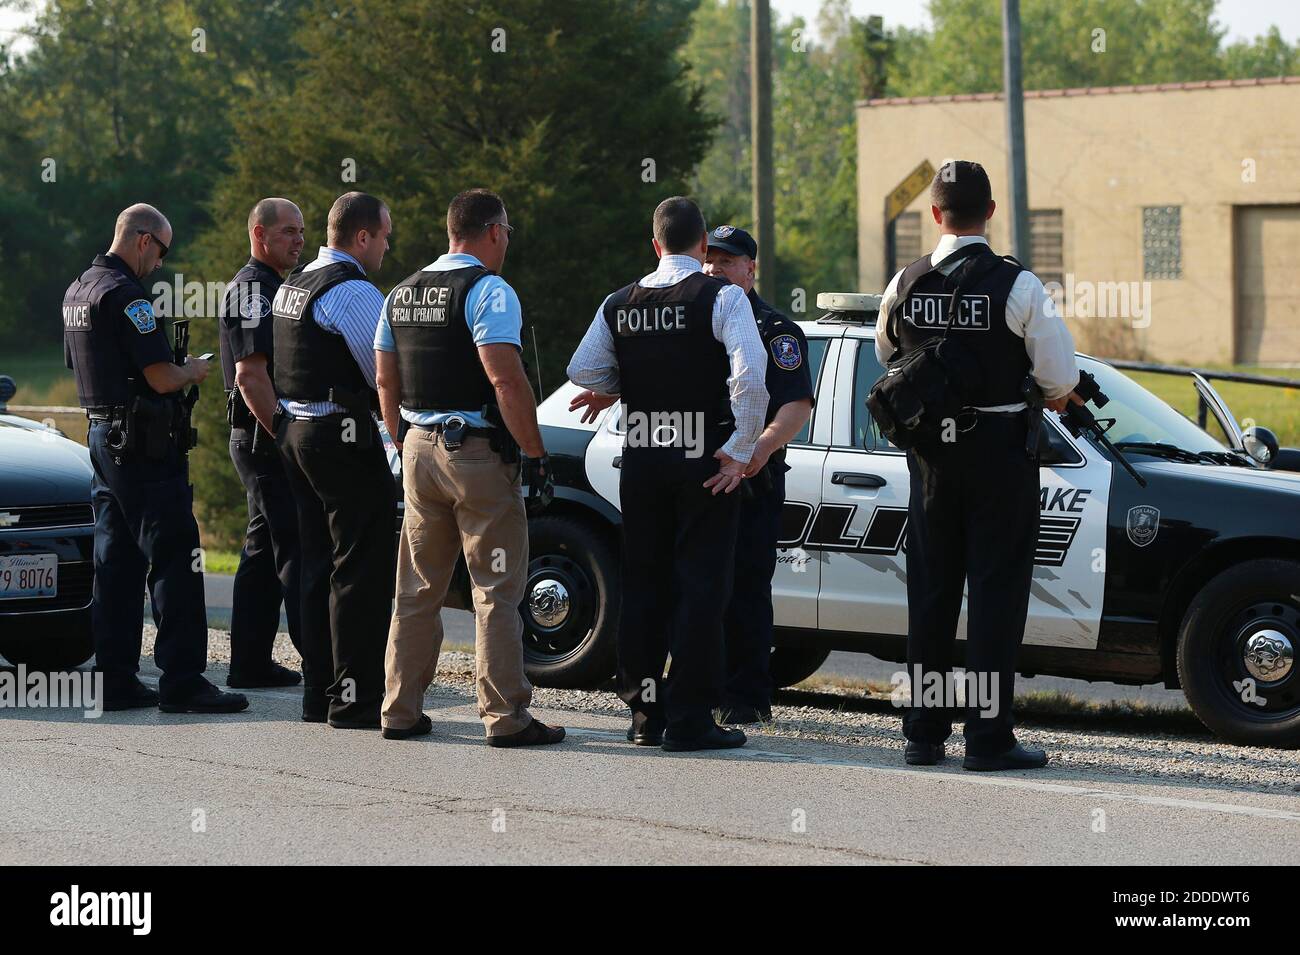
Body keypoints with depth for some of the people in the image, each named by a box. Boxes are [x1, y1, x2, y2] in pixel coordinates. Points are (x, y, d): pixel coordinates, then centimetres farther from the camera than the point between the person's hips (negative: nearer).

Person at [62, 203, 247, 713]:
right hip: (144, 443, -10)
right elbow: (161, 378, -21)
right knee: (174, 560, -7)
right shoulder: (126, 296, -17)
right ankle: (182, 681, -9)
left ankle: (115, 679, 11)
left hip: (102, 436, 10)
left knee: (115, 561, 10)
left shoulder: (78, 291, 14)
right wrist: (192, 370, 2)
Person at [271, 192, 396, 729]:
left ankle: (319, 694, 17)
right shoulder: (353, 292, -16)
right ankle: (354, 699, -7)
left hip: (297, 431, 10)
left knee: (319, 566, 14)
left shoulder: (293, 285, 15)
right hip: (344, 438, -10)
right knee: (361, 569, -6)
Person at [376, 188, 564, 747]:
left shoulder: (402, 295, 12)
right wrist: (535, 452, -14)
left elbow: (386, 382, 15)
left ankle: (401, 711, 13)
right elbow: (505, 380, -19)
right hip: (477, 451, -7)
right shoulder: (488, 291, -12)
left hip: (419, 449, 7)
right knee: (497, 590, -4)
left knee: (418, 589, 12)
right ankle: (505, 717, -5)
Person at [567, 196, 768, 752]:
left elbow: (584, 372, 1)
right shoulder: (721, 298, -9)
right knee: (700, 587, -2)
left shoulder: (619, 305, 5)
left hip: (640, 459, 4)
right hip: (704, 460, -4)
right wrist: (739, 451, -12)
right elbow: (750, 375, -20)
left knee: (643, 584, 12)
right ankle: (688, 720, -5)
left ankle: (643, 715, 14)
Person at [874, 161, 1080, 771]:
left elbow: (888, 356, 15)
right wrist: (1054, 394, 12)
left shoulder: (905, 285, 0)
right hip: (1000, 452, -4)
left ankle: (923, 732, 15)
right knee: (996, 591, -1)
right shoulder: (1018, 286, -14)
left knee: (930, 590, 12)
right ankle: (988, 737, -3)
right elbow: (1061, 376, -11)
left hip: (930, 454, 4)